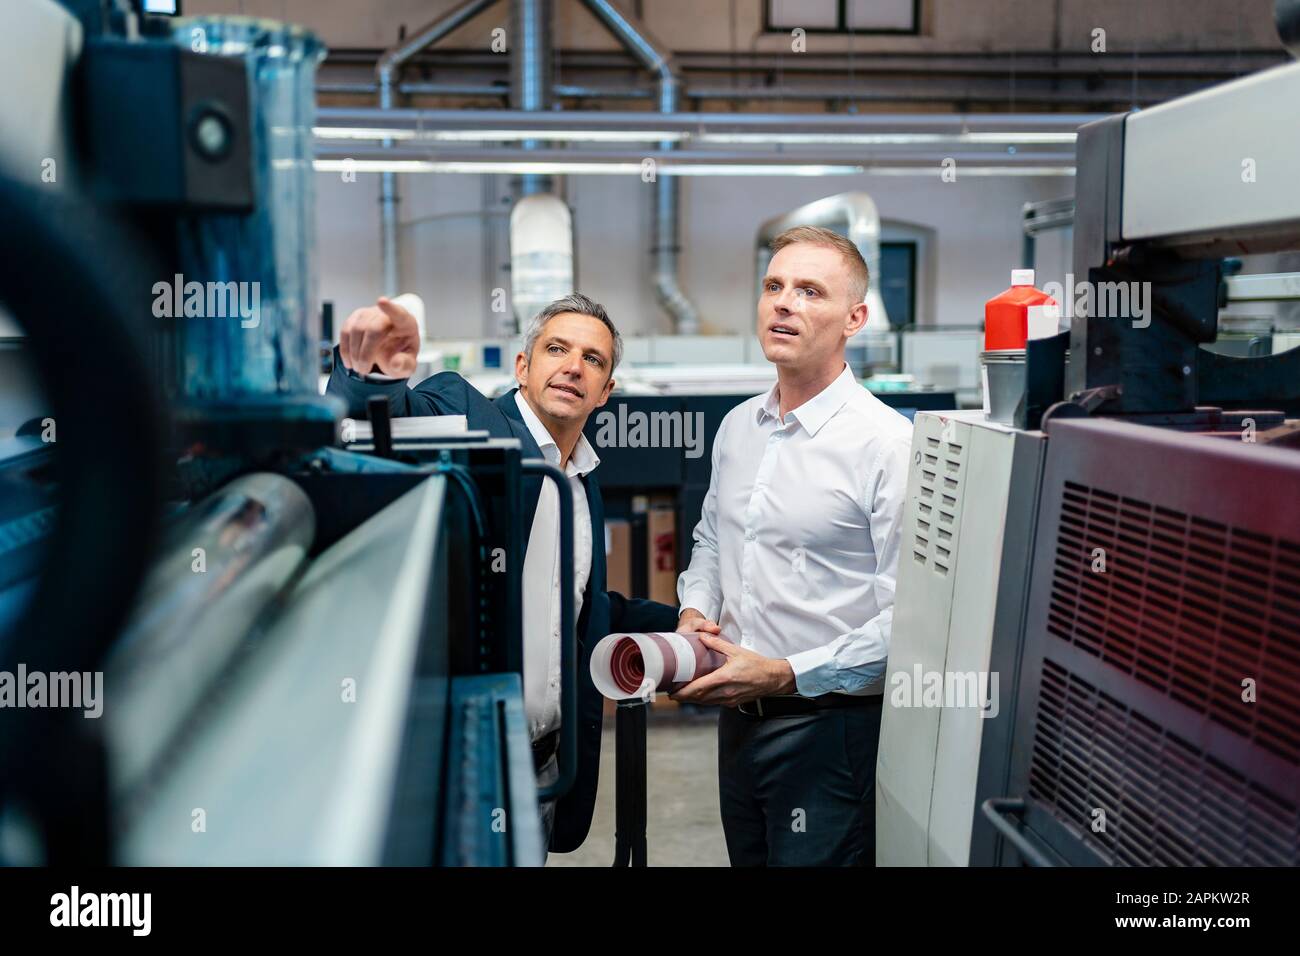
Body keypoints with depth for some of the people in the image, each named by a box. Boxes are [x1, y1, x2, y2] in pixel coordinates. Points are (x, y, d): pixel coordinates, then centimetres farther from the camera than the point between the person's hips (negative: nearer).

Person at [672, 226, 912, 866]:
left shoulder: (889, 444, -16)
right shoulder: (736, 427, 6)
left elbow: (909, 615, -20)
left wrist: (785, 675, -21)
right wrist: (695, 615, 2)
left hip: (830, 729, -7)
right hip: (738, 716, 7)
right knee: (746, 857, 22)